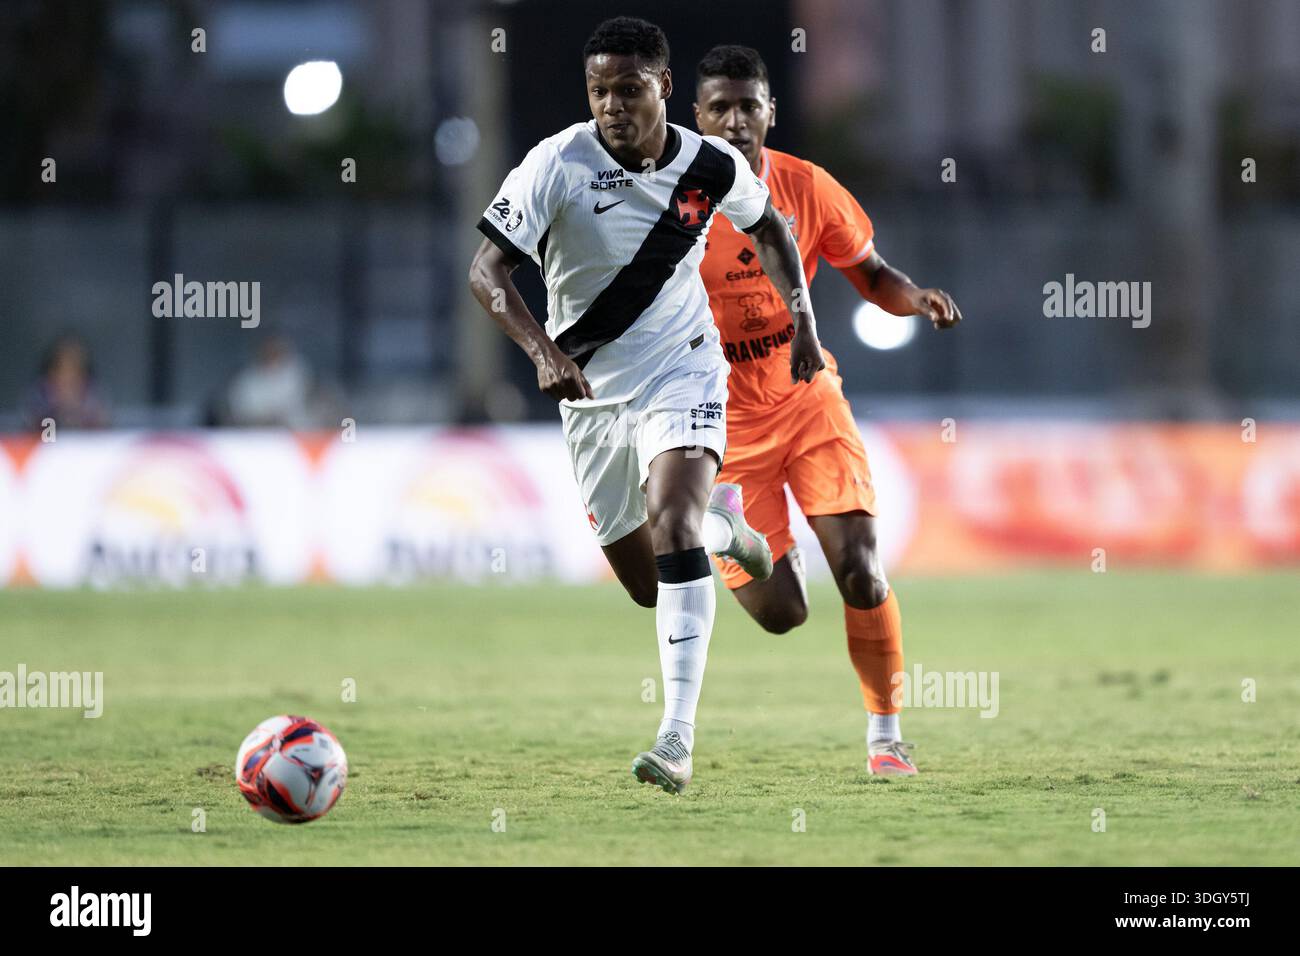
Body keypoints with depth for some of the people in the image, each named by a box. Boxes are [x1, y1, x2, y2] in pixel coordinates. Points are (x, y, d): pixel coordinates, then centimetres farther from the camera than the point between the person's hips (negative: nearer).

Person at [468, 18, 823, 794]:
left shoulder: (714, 167, -7)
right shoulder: (559, 164, -16)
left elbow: (767, 227, 15)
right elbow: (487, 271, -20)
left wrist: (803, 321, 4)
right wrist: (543, 351, -35)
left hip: (683, 368, -1)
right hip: (593, 389, 1)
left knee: (671, 519, -28)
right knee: (647, 584, 8)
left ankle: (679, 738, -34)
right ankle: (724, 527, 46)